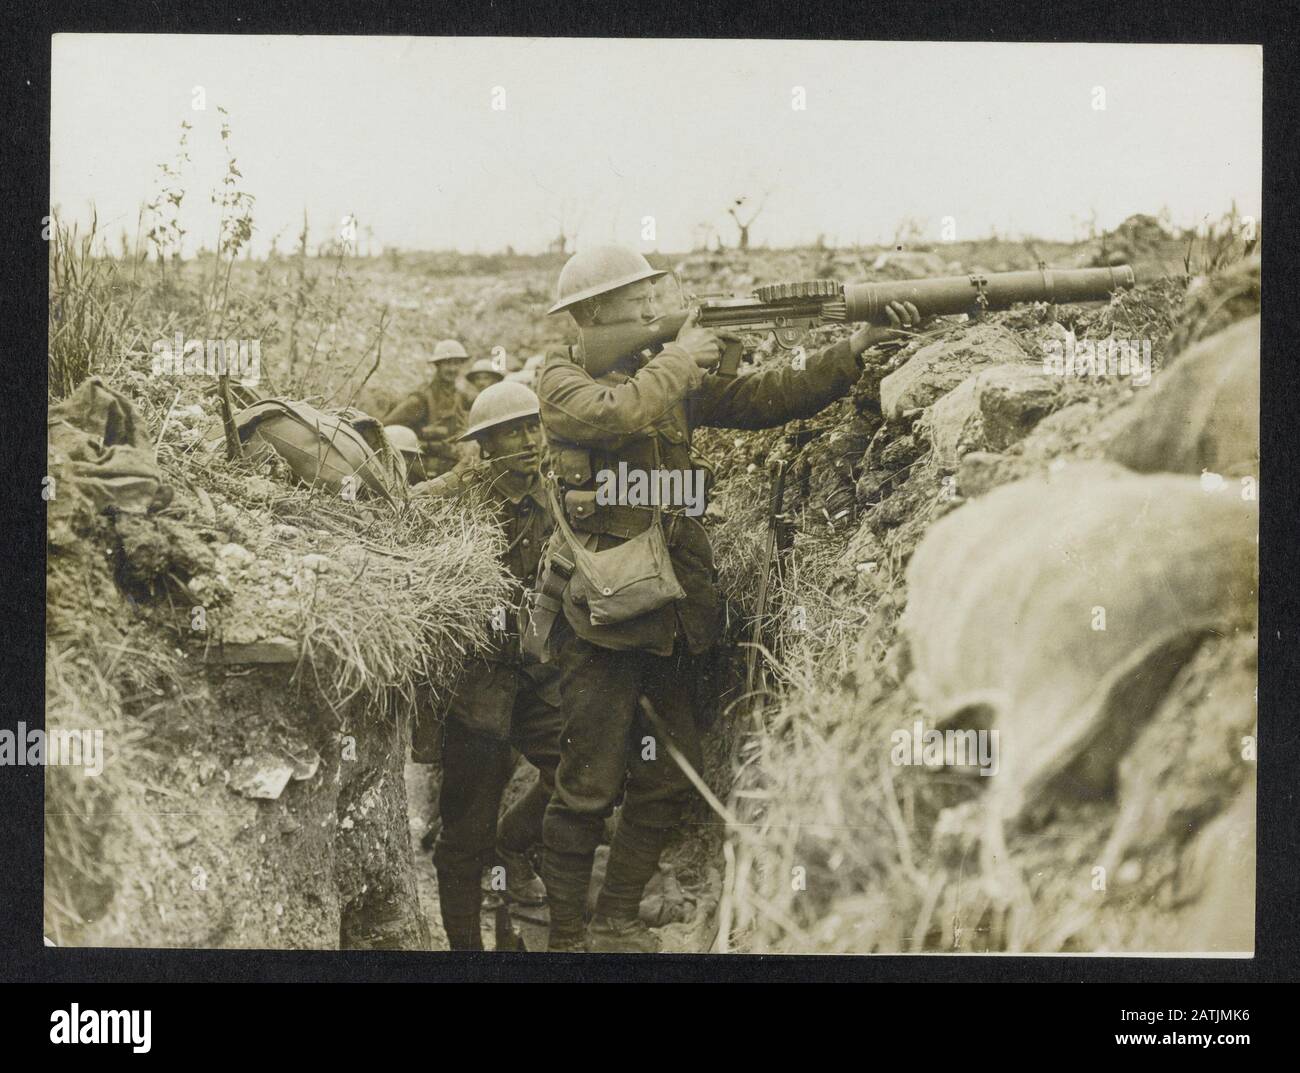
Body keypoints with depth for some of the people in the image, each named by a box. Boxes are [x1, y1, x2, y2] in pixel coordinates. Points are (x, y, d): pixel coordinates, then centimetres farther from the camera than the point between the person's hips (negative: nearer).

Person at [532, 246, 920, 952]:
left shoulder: (669, 378, 14)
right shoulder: (562, 379, -4)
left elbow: (762, 398, 7)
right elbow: (616, 414, -25)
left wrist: (856, 350, -2)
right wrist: (679, 362, -10)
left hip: (670, 611, 7)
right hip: (600, 610, -7)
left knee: (668, 779, 11)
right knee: (589, 787, -3)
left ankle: (616, 925, 23)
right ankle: (566, 937, 8)